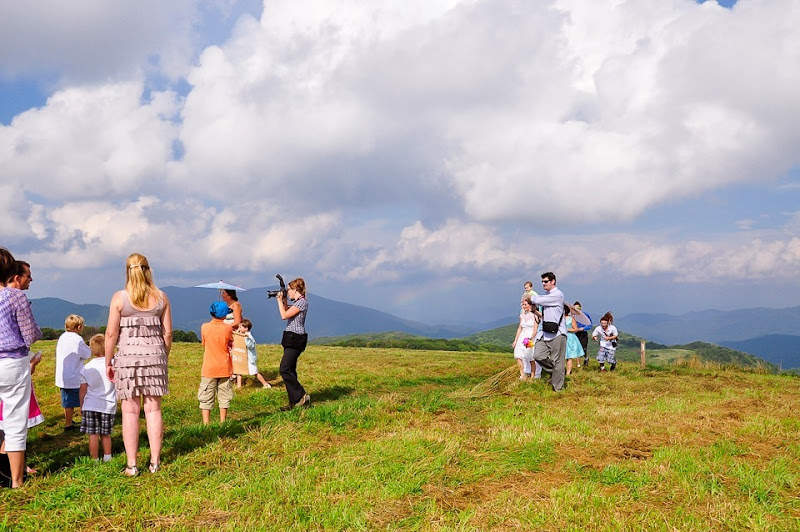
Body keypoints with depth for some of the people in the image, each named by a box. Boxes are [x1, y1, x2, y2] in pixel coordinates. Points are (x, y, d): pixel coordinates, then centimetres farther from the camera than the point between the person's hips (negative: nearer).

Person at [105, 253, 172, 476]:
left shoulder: (120, 298, -5)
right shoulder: (161, 297, 3)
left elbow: (111, 333, -5)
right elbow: (168, 333, 4)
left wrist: (108, 362, 4)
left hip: (127, 357, -2)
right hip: (154, 356, 2)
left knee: (130, 411, 4)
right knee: (153, 409, 9)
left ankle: (132, 465, 9)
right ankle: (155, 462, 14)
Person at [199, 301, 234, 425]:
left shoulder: (204, 327, -6)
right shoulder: (228, 328, -8)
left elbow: (204, 344, 8)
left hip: (209, 368, 0)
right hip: (225, 368, 1)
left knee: (206, 398, 5)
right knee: (224, 396, 11)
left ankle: (206, 423, 1)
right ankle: (222, 422, 15)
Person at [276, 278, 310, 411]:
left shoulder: (302, 302, -14)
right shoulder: (296, 302, 16)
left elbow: (284, 315, -18)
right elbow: (288, 314, 27)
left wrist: (280, 300, -7)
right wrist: (284, 301, 19)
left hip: (295, 339, -10)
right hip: (291, 339, 10)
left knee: (285, 369, -12)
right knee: (289, 370, 10)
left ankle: (303, 396, -7)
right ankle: (294, 402, 13)